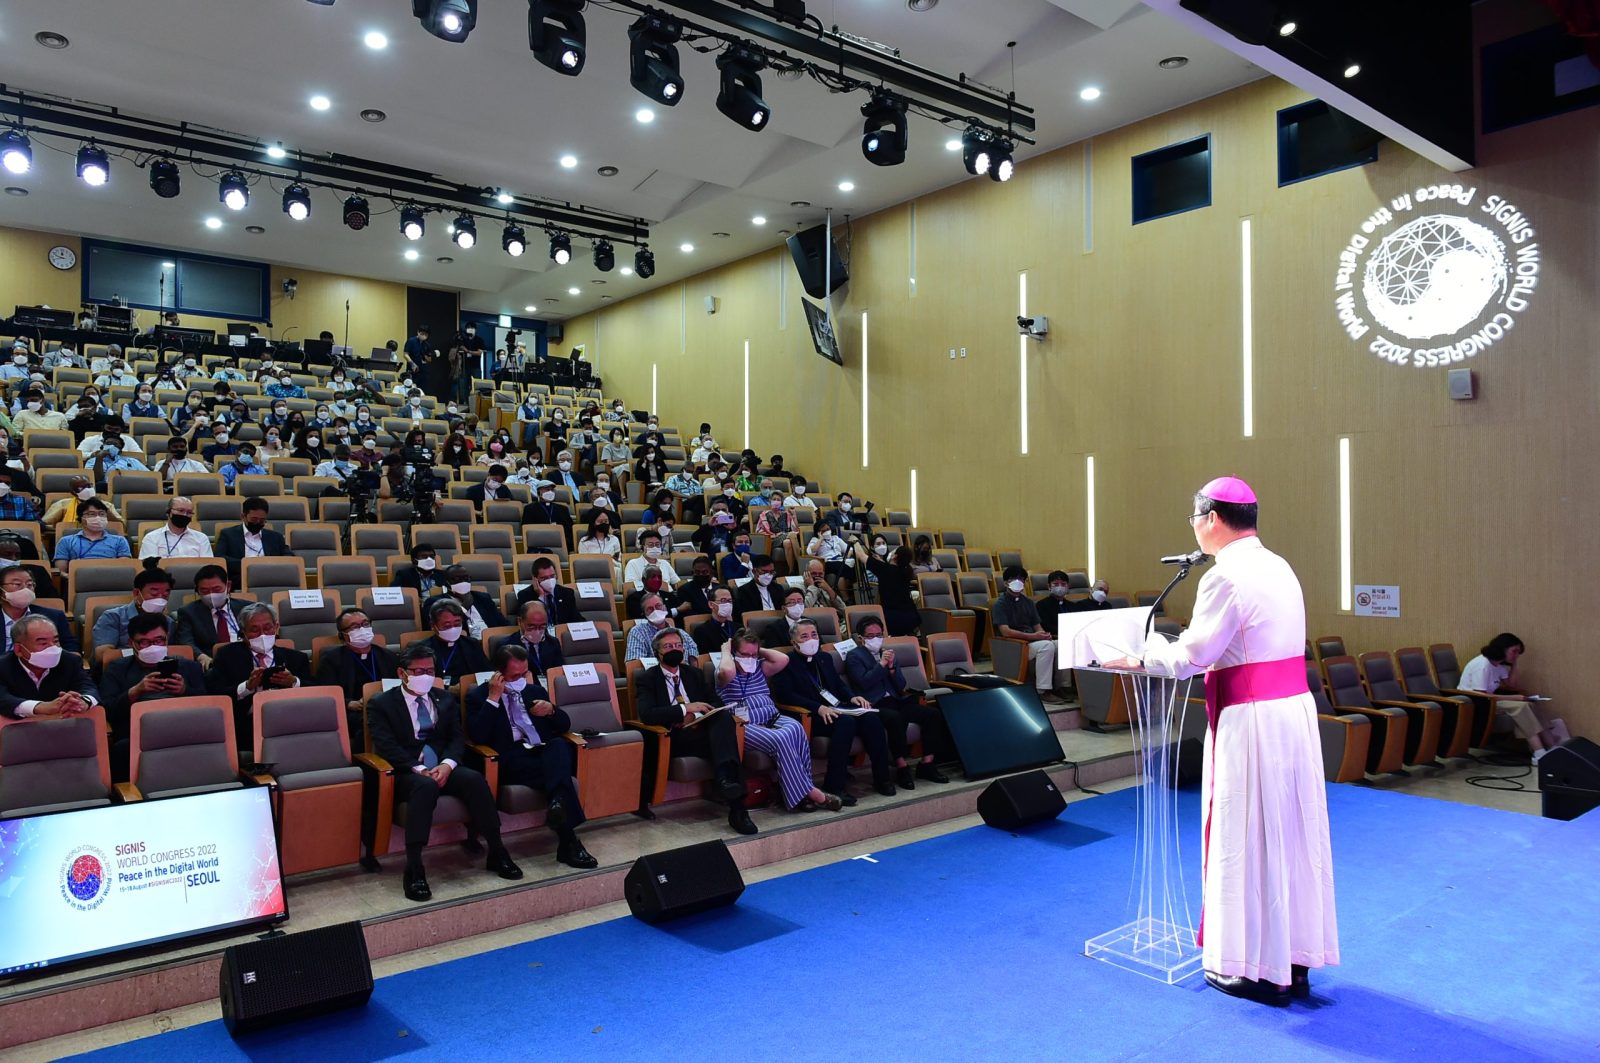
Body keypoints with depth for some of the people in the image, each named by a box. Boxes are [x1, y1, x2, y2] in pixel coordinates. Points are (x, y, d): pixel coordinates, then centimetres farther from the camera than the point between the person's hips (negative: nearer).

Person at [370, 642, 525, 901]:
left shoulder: (445, 699, 17)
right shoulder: (381, 704, 4)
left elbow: (457, 738, 8)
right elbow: (386, 746, -8)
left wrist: (447, 765, -13)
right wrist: (420, 769, -21)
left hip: (443, 768, 4)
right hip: (407, 773, -3)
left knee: (475, 779, -28)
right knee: (426, 785, -38)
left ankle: (497, 853, -20)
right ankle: (413, 870, -37)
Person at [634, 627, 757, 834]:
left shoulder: (694, 673, 22)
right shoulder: (648, 679, 7)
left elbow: (717, 704, 15)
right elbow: (646, 714, -11)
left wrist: (696, 716, -8)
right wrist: (685, 709, -19)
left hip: (701, 733, 4)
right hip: (671, 739, -4)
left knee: (725, 718, -30)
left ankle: (725, 777, -46)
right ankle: (736, 807, -39)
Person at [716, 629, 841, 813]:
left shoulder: (759, 668, 23)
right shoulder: (724, 674, 7)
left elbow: (783, 659, 6)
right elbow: (727, 671, -20)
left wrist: (760, 651, 16)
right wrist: (725, 651, -1)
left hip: (772, 718, 6)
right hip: (746, 725, -5)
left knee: (795, 728, -30)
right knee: (780, 739, -34)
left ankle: (800, 793, -30)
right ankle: (809, 792, -28)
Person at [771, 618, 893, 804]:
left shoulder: (825, 657, 23)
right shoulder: (787, 663, 0)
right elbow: (785, 694, -12)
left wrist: (852, 698, 0)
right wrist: (819, 708, -23)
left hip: (836, 707, 6)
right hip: (811, 716, -6)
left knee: (871, 717, -21)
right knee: (845, 721, -34)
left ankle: (881, 778, -13)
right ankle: (834, 785, -29)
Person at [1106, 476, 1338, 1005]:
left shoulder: (1227, 576, -17)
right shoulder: (1278, 568, 11)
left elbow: (1189, 657, -15)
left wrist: (1140, 655, 2)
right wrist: (1163, 652, 17)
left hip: (1250, 722, -9)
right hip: (1295, 709, 9)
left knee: (1248, 841, 4)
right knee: (1293, 836, 15)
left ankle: (1259, 970, 17)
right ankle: (1295, 960, 28)